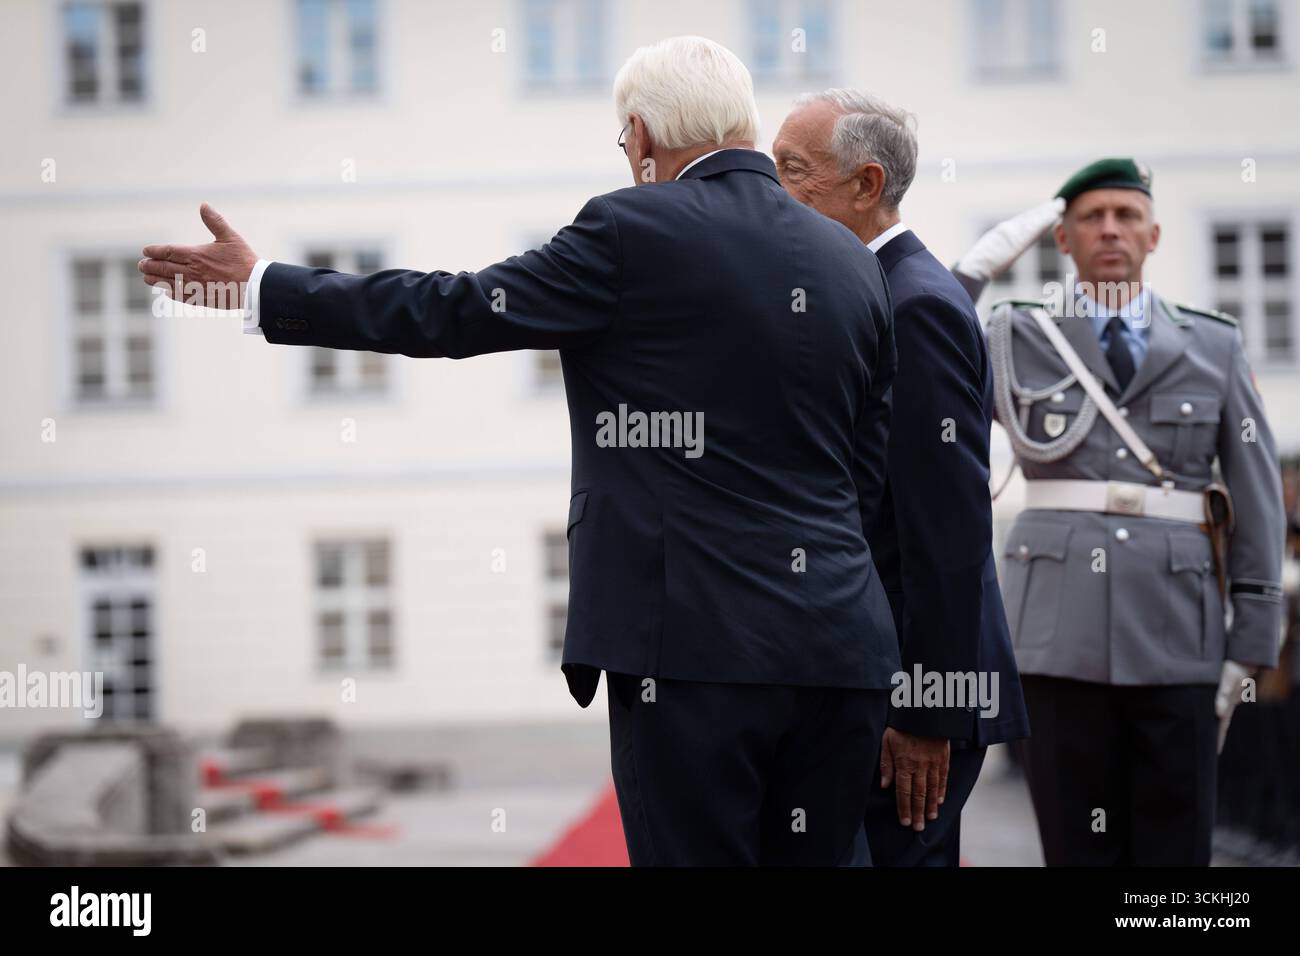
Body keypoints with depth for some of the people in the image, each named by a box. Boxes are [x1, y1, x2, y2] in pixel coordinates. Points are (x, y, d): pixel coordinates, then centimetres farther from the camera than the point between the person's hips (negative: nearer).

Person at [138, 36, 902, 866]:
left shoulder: (634, 230, -6)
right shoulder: (853, 261, 12)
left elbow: (452, 313, -5)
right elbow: (871, 473, 15)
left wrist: (261, 285, 4)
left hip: (697, 643, -6)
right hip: (837, 645, 6)